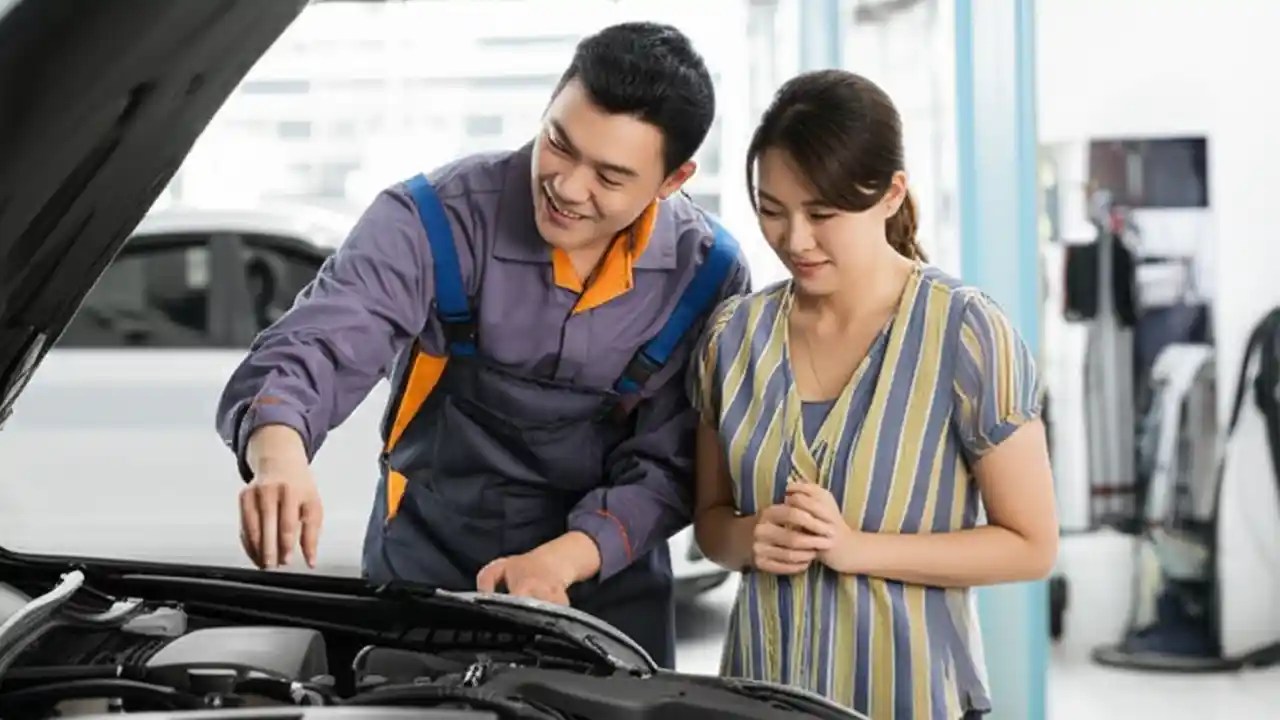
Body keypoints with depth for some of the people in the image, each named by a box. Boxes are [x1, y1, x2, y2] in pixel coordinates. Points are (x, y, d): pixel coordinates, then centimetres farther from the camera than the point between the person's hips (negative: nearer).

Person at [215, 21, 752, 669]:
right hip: (423, 570, -1)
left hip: (606, 591, 1)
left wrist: (560, 561, -24)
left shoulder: (709, 276, -11)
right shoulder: (434, 221, -18)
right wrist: (280, 459, -48)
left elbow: (667, 466, -8)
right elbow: (306, 351, -27)